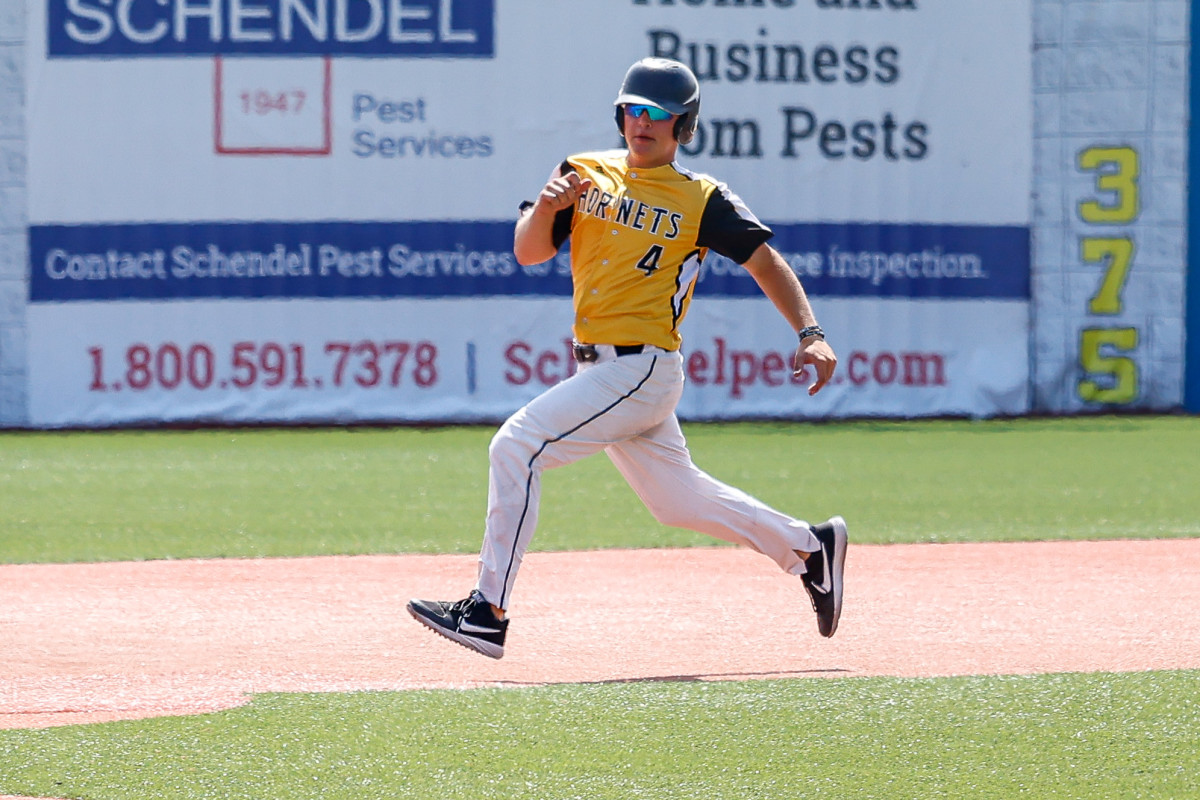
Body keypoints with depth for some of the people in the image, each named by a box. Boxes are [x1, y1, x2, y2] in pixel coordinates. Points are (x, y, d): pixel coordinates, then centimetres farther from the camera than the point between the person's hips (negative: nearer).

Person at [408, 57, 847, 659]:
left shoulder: (701, 199, -3)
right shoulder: (586, 174, 10)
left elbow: (765, 262, -2)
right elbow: (528, 252, 5)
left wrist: (810, 333, -15)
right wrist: (546, 207, -16)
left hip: (642, 370, -7)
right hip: (599, 370, 7)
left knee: (517, 446, -18)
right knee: (677, 498, 16)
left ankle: (488, 611, -18)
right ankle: (810, 548, 33)